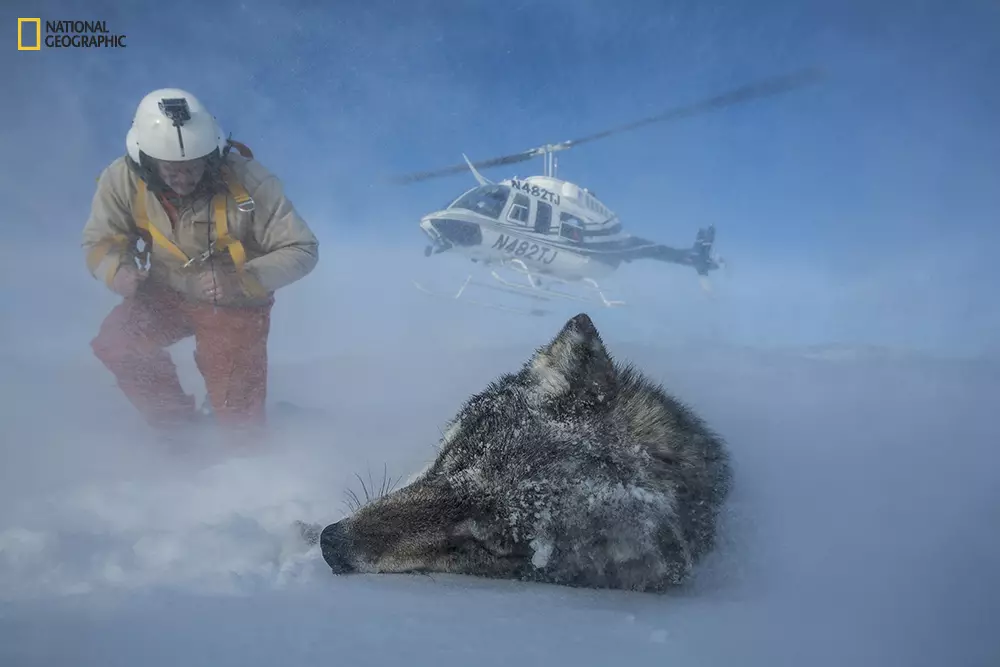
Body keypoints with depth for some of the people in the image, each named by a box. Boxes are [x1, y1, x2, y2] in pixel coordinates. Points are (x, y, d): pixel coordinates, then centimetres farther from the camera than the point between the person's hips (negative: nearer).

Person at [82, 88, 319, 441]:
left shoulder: (249, 183, -29)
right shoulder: (122, 180, -20)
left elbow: (303, 250, -24)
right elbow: (99, 241, -6)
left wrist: (240, 280, -39)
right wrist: (117, 270, -31)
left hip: (235, 304, -3)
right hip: (164, 293, 3)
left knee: (239, 415, -4)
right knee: (115, 344, -22)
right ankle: (180, 427, 3)